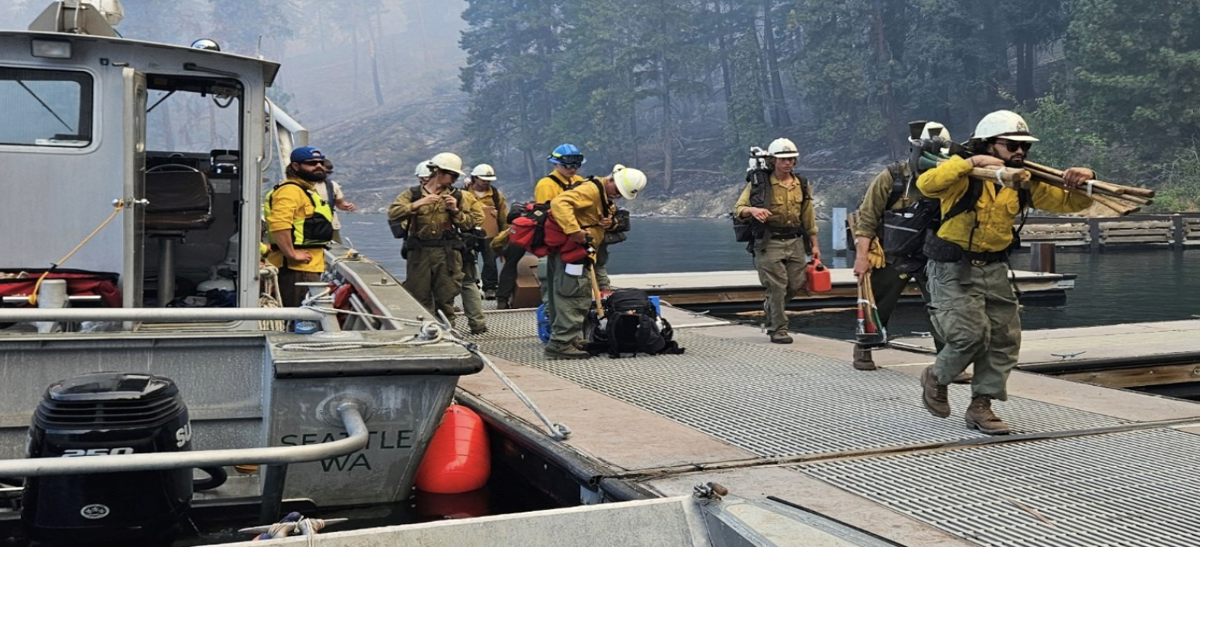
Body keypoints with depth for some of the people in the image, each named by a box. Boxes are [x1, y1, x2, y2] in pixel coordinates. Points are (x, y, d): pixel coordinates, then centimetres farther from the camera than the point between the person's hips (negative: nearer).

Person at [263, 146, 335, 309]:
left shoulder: (307, 190, 23)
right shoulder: (290, 190, -13)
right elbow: (278, 224, -27)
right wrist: (292, 254, -24)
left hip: (310, 267, 11)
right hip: (296, 267, -11)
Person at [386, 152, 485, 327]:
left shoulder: (456, 196, 13)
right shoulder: (413, 194, 8)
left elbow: (471, 222, 7)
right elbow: (393, 213, -7)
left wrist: (456, 211, -7)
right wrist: (418, 204, -15)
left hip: (447, 253, 1)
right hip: (419, 252, 0)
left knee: (446, 296, 0)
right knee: (419, 297, 2)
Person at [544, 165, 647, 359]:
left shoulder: (606, 199, 16)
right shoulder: (591, 190, -16)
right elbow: (559, 202, -29)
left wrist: (609, 222, 1)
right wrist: (574, 231, -35)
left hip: (579, 251, 10)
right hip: (568, 248, -10)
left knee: (581, 297, 16)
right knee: (573, 294, -11)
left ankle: (571, 339, 25)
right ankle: (562, 343, -10)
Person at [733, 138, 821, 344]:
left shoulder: (802, 186, 11)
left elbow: (808, 218, 16)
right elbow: (739, 208, -7)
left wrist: (814, 245, 13)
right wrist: (753, 210, -29)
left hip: (795, 242, 5)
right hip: (770, 243, -5)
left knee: (796, 283, 4)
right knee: (777, 286, -6)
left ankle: (771, 306, 33)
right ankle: (778, 329, 6)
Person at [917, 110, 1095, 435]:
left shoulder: (1025, 182, 4)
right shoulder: (964, 174, -14)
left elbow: (1069, 202, 4)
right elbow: (927, 184, -33)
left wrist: (1082, 182, -17)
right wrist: (970, 162, -35)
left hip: (994, 268, 7)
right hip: (952, 268, -7)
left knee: (1005, 338, 3)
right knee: (972, 334, -16)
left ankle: (980, 407, 16)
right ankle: (936, 377, 15)